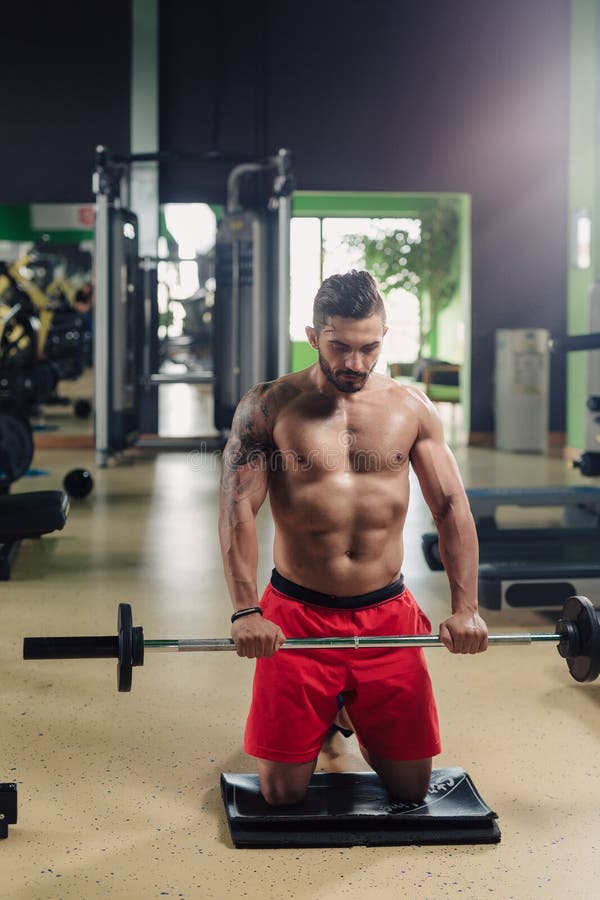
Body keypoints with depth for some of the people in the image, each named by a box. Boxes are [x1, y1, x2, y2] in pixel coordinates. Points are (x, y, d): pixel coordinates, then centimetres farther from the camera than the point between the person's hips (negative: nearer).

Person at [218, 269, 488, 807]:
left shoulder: (411, 408, 3)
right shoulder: (269, 407, -5)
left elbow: (452, 507, 3)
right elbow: (238, 509, -12)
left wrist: (465, 608, -8)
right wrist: (245, 611, -24)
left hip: (389, 614, 2)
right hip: (298, 615, -2)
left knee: (410, 789, 9)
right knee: (282, 793, 1)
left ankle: (353, 713, 41)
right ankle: (324, 715, 34)